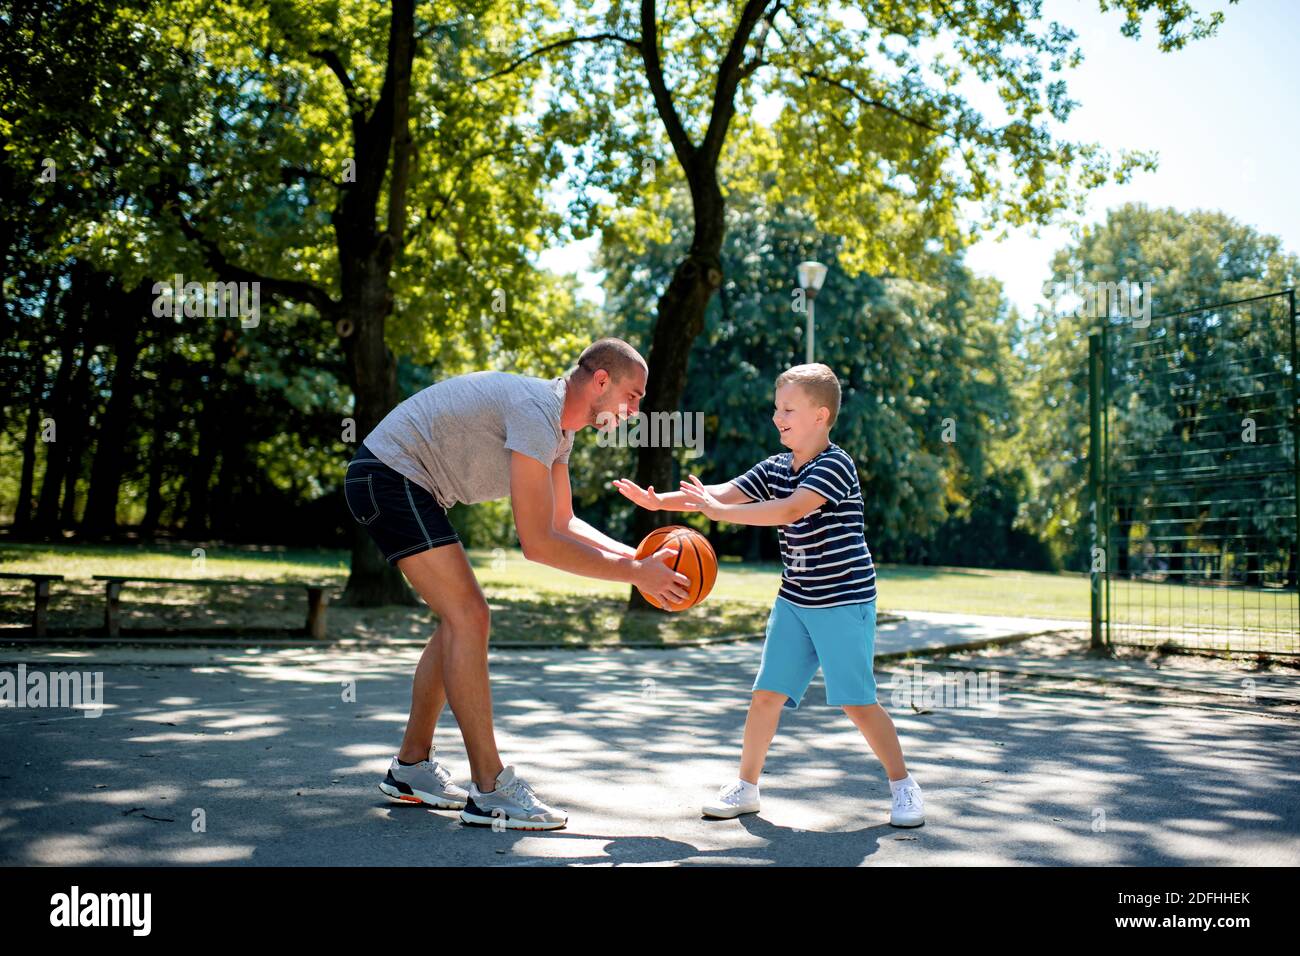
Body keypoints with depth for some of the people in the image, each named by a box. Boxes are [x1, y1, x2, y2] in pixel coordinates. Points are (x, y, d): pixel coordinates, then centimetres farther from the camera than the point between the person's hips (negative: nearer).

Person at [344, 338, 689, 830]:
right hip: (389, 473, -11)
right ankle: (491, 792, -11)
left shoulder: (559, 428, 9)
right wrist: (634, 574, -21)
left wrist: (632, 555, 3)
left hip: (399, 481, 11)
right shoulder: (537, 410, -23)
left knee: (462, 620, 12)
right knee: (467, 618, -15)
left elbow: (563, 522, 16)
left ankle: (411, 767, 20)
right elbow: (537, 543, -26)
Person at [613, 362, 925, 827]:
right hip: (794, 600, 6)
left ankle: (903, 785, 16)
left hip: (845, 601, -6)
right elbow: (727, 491, 0)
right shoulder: (774, 468, 7)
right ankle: (746, 785, 17)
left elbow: (790, 510, -29)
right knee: (767, 693, 5)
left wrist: (719, 511, -32)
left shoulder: (835, 465, -16)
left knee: (857, 701, -3)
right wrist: (659, 501, -11)